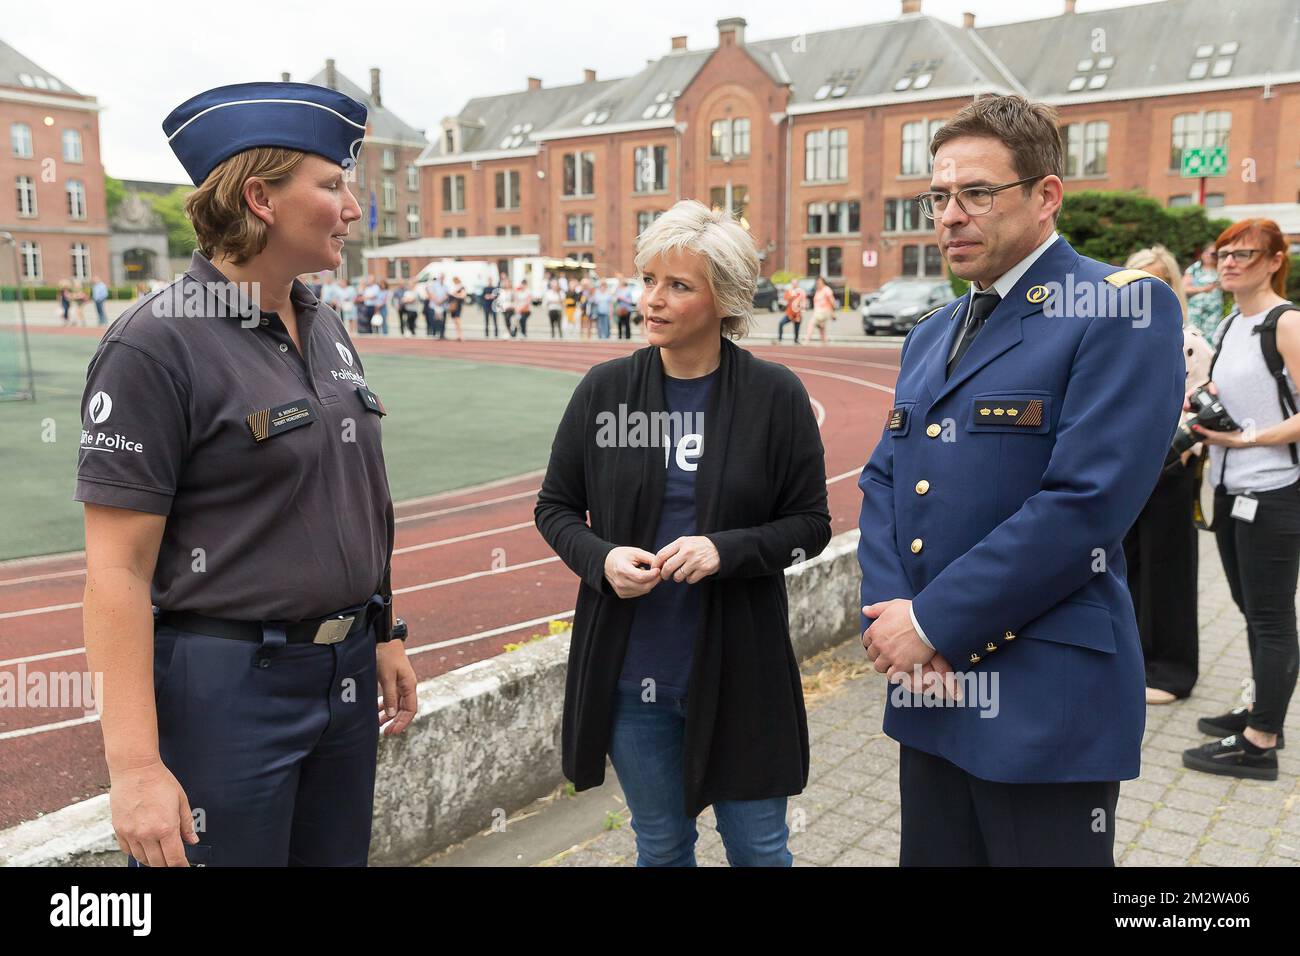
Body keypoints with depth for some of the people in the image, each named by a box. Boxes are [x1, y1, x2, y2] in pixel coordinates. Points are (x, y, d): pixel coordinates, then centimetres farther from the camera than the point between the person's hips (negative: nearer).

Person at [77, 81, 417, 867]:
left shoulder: (327, 331, 7)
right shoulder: (159, 344, -15)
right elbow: (118, 570, -17)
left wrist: (384, 638, 15)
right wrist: (135, 766, -20)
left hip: (344, 676, 7)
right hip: (226, 686, -7)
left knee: (339, 853, 20)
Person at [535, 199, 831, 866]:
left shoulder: (775, 395, -7)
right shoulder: (605, 389, -2)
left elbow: (811, 523, -2)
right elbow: (555, 507, 6)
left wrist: (726, 550, -19)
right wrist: (602, 559, -14)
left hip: (739, 664, -1)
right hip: (629, 667, 2)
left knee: (757, 845, 14)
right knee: (660, 845, 18)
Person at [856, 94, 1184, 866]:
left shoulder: (1122, 310, -11)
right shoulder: (931, 335, 14)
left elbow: (1085, 504, -20)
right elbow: (883, 482, 10)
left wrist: (933, 622, -16)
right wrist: (890, 617, -7)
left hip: (1046, 700, -7)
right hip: (930, 687, 7)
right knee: (932, 852, 19)